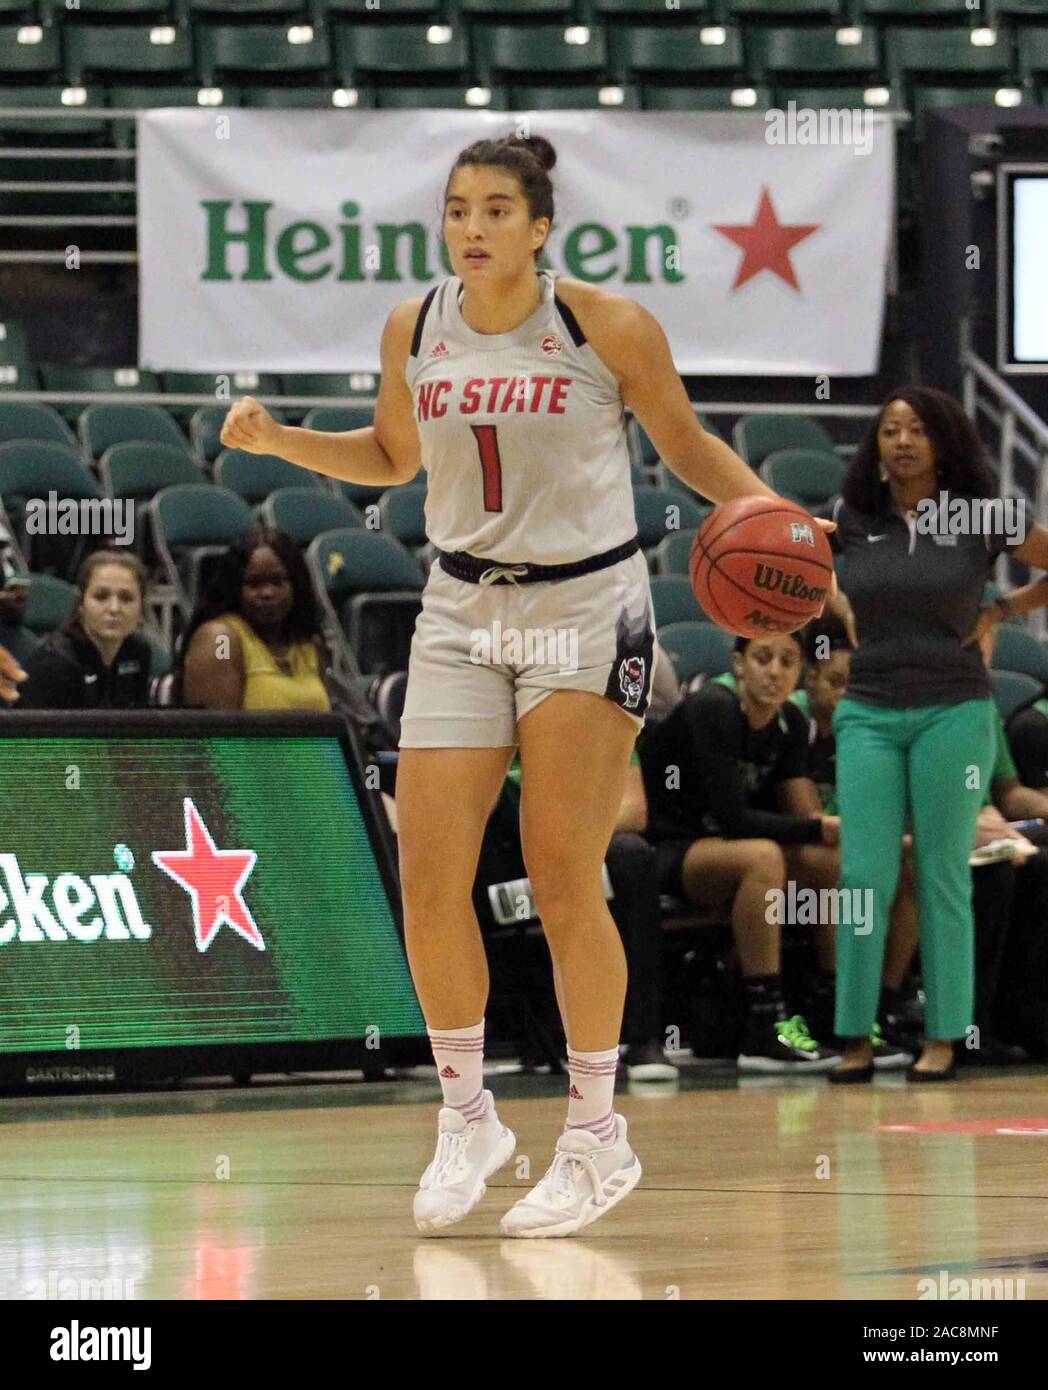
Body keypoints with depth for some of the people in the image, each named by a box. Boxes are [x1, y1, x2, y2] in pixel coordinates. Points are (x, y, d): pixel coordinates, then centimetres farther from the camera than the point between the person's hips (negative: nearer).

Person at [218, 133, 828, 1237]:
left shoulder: (608, 327, -10)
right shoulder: (414, 329, 2)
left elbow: (686, 444, 2)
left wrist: (759, 504, -17)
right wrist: (277, 440, 3)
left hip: (587, 607, -4)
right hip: (463, 609, 4)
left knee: (562, 883, -6)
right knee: (427, 878, -4)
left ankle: (596, 1137, 7)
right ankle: (466, 1117, 14)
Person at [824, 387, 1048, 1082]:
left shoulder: (982, 522, -2)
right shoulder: (852, 521, 4)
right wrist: (841, 608, 8)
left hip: (953, 711, -2)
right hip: (868, 712, 2)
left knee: (943, 879, 1)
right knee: (864, 878, -2)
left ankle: (944, 1038, 6)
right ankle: (855, 1037, 3)